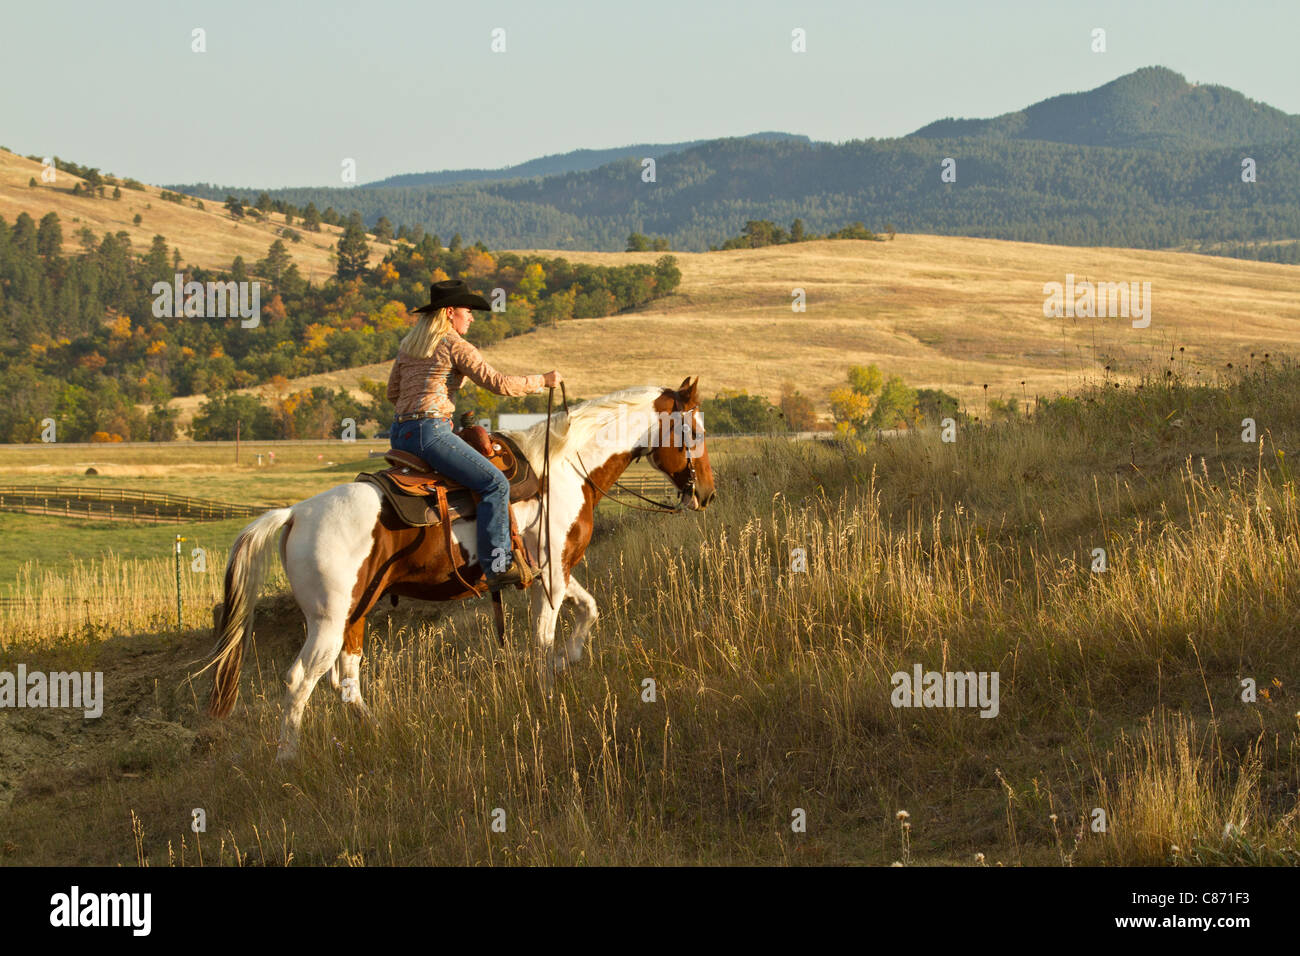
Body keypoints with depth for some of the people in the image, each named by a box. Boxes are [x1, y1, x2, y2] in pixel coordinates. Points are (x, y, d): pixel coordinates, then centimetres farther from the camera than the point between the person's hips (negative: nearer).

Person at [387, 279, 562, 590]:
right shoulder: (455, 345, -5)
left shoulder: (409, 344, 19)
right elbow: (498, 383, -9)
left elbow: (392, 393, 26)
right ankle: (497, 565, -20)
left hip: (400, 434, 9)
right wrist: (543, 380, 1)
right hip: (430, 432, -9)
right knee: (494, 483, -12)